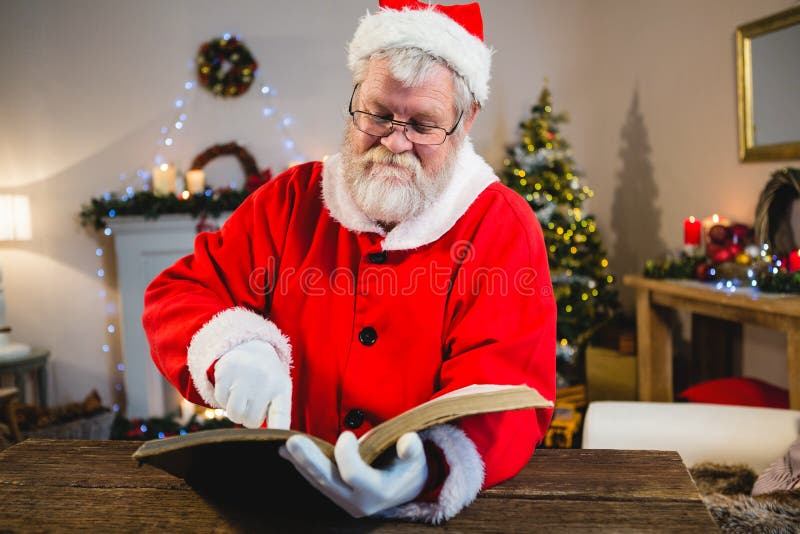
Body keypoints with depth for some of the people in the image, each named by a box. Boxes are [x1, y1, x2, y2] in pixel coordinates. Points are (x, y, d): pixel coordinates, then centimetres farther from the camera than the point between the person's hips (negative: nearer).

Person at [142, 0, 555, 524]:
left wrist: (427, 467, -37)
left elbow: (503, 393, -16)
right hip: (282, 480, 3)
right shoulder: (292, 199, 5)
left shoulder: (503, 227, -6)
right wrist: (233, 348, -17)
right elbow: (178, 291, 6)